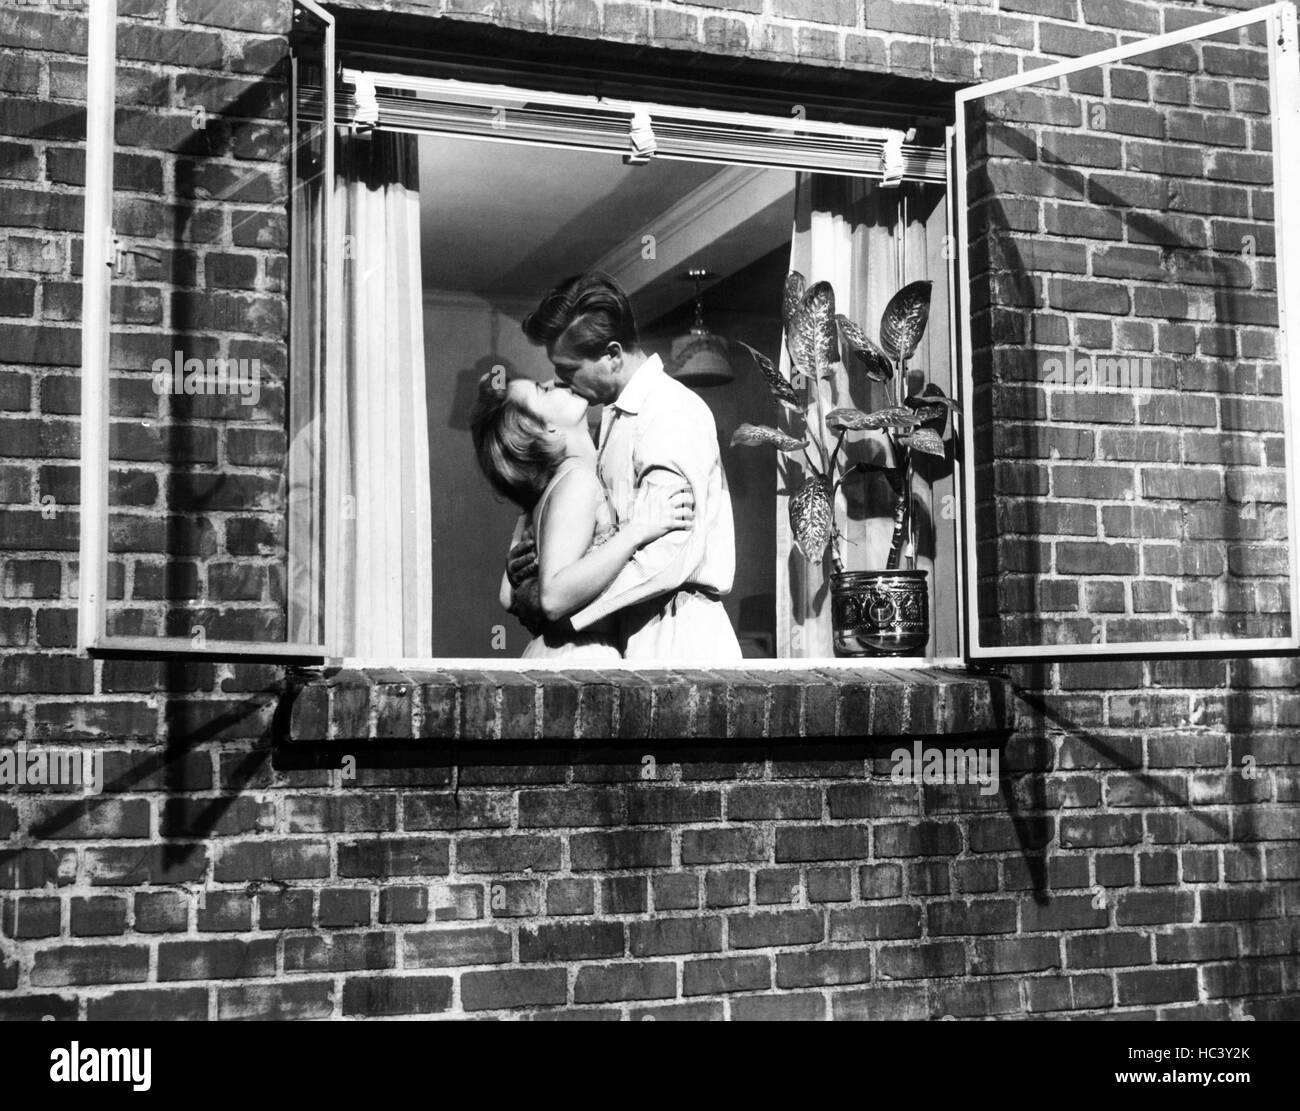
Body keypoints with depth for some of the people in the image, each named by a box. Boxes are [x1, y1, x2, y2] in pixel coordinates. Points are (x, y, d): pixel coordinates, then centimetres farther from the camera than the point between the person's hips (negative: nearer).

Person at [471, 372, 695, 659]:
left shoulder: (540, 498, 12)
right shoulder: (577, 482, -14)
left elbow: (510, 596, 14)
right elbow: (554, 597, -25)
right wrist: (636, 531, -27)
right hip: (579, 655, -9)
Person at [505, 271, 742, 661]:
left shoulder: (673, 413, -14)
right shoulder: (616, 415, 16)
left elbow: (666, 557, -25)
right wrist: (528, 556, -2)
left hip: (678, 642, -8)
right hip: (634, 634, 8)